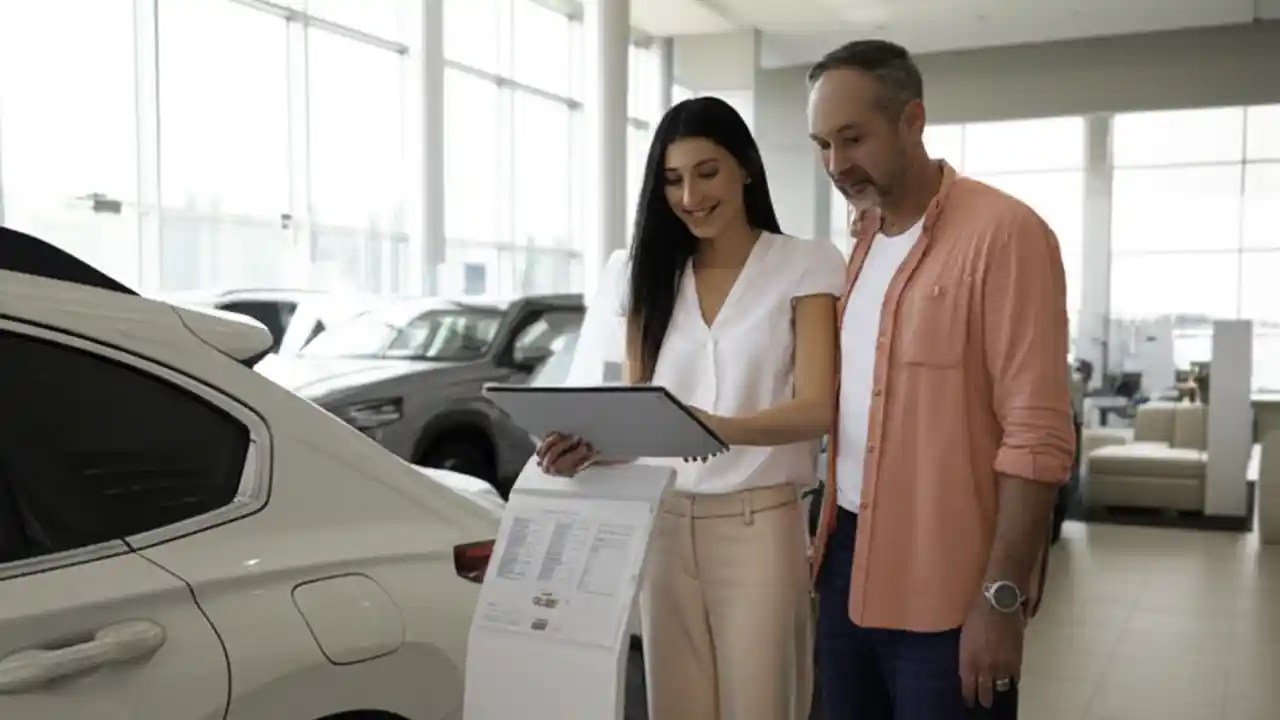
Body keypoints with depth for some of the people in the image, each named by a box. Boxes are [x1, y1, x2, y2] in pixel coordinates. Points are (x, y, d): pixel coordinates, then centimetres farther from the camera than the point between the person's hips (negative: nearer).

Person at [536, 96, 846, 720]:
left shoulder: (807, 265, -3)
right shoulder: (651, 274, 11)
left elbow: (816, 408, -12)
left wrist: (713, 427, -31)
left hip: (759, 523, -3)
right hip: (664, 523, 4)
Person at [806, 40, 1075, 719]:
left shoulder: (1002, 232, -13)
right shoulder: (857, 242, 10)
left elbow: (1037, 433, -16)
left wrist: (1002, 596, -17)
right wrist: (825, 537, 11)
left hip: (946, 586, -7)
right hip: (847, 557, 7)